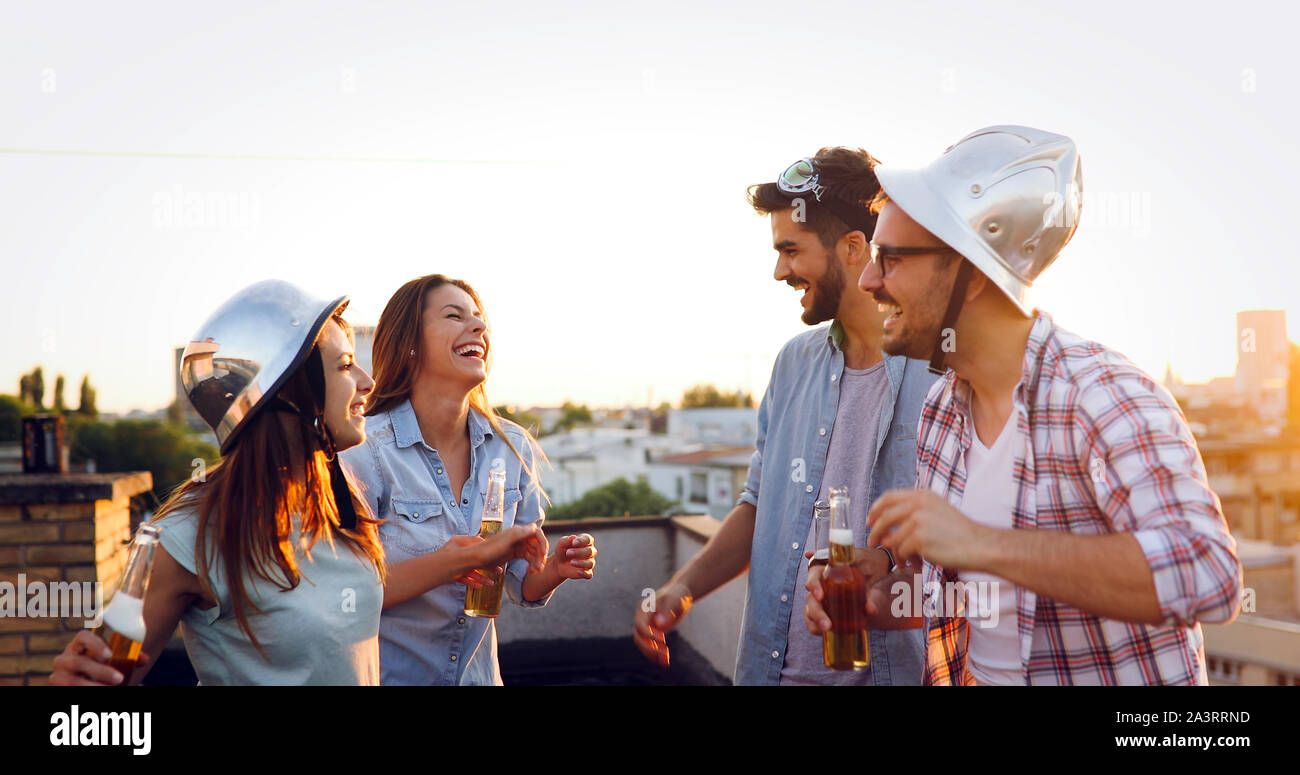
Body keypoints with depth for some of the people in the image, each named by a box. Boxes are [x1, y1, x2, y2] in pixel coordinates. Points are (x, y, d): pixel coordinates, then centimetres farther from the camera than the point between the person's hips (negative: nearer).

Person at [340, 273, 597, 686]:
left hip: (478, 672, 5)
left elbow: (523, 587, 2)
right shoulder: (365, 451, -19)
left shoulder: (513, 447, -5)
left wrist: (555, 570, -18)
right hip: (389, 673, -4)